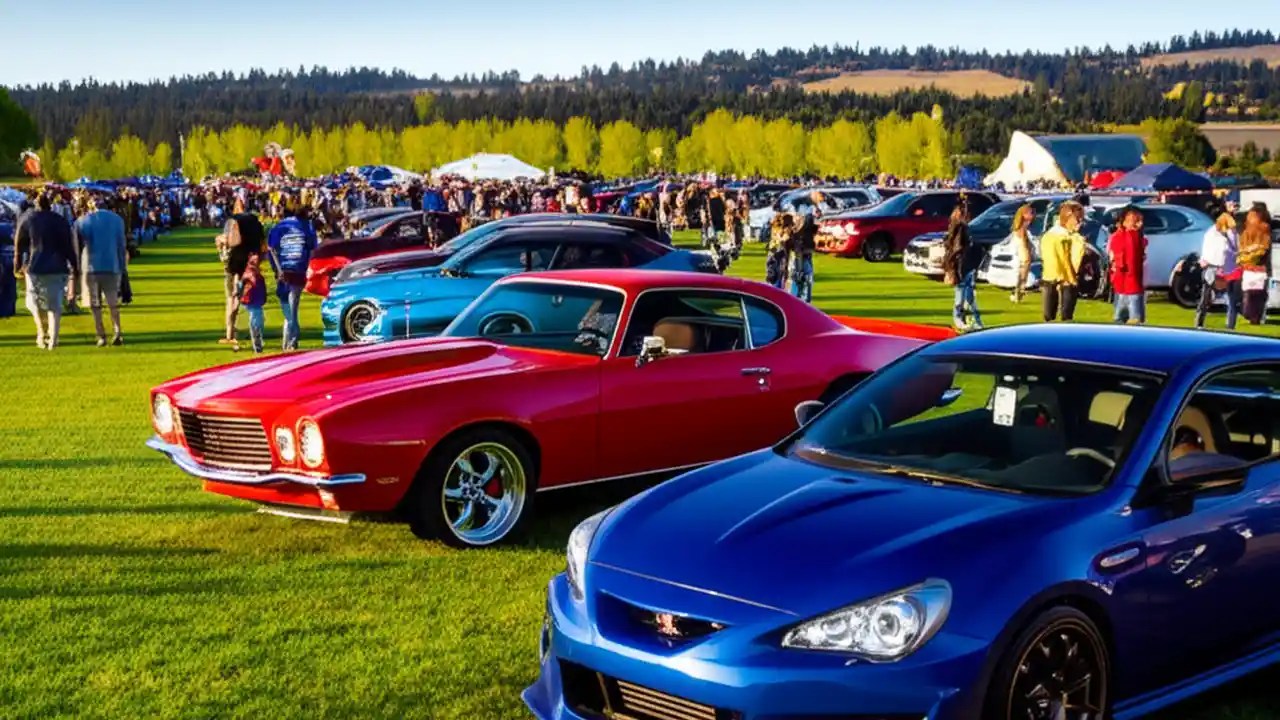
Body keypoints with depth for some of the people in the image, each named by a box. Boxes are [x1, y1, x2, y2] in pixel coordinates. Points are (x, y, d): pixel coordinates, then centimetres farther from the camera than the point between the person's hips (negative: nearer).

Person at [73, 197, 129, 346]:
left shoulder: (80, 222, 4)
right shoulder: (116, 219, 6)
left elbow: (77, 249, 4)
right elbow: (121, 246, 5)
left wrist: (76, 270, 8)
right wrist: (122, 267, 8)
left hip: (90, 267, -1)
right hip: (112, 267, 1)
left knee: (95, 305, 8)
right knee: (113, 303, 10)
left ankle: (101, 336, 3)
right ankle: (117, 332, -9)